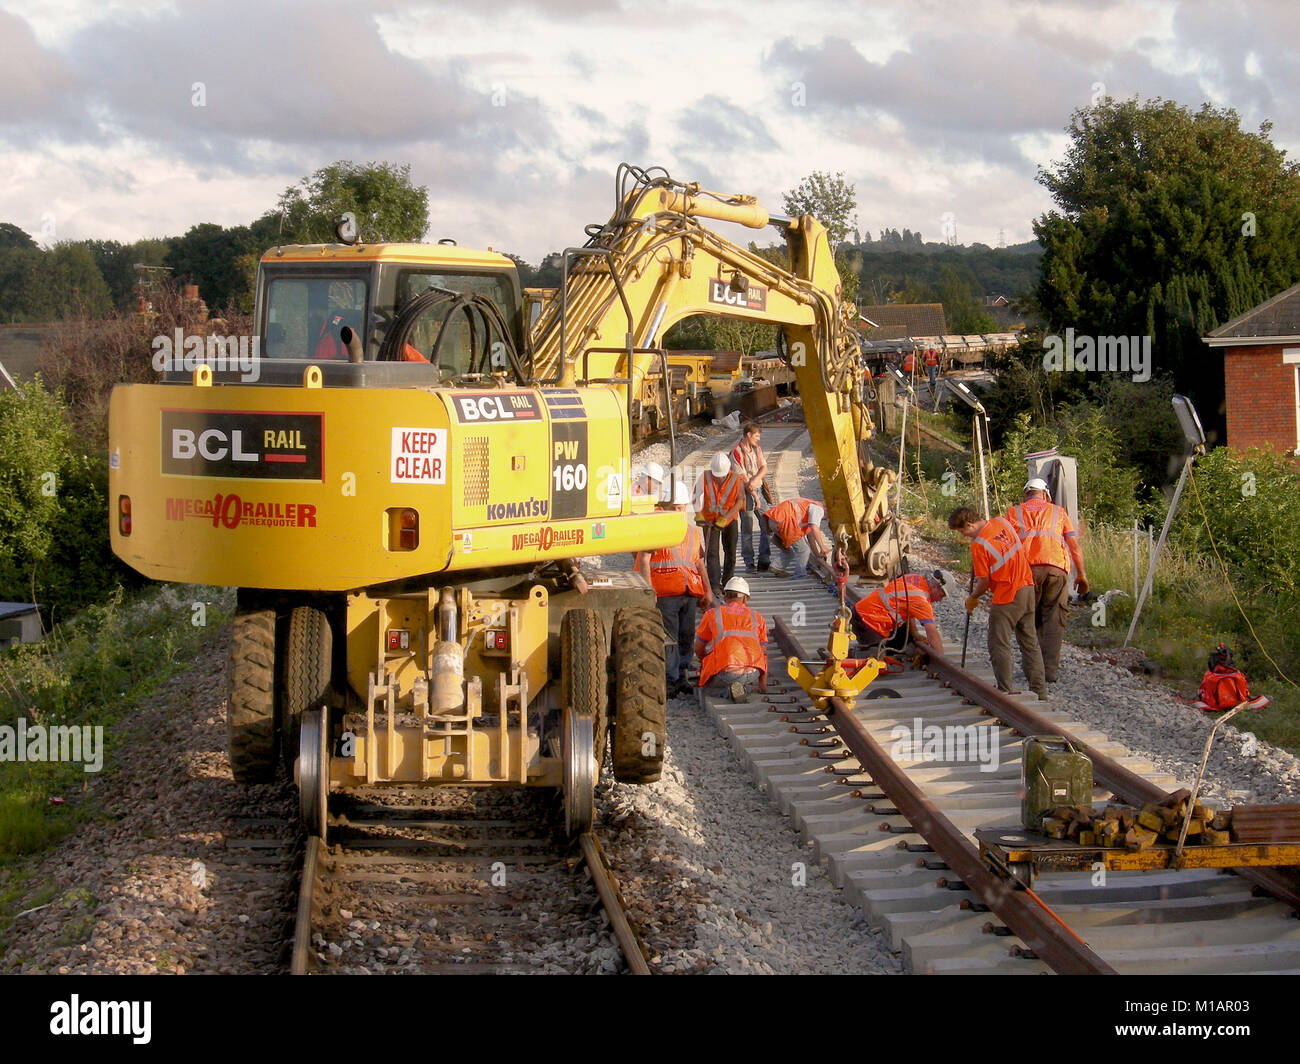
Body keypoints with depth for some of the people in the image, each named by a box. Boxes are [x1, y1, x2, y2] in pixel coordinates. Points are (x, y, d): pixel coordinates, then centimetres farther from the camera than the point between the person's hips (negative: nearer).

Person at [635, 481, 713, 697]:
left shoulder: (693, 531, 18)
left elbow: (699, 563, 24)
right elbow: (643, 561, -5)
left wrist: (707, 591, 18)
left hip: (690, 594, 5)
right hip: (665, 594, -5)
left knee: (686, 637, 8)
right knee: (668, 638, -6)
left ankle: (681, 675, 19)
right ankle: (671, 681, -3)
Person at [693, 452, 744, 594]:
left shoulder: (737, 479, -16)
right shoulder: (705, 477, -14)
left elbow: (740, 501, -15)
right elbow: (697, 495, -4)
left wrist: (724, 518, -21)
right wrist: (698, 513, -16)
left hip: (730, 519, 1)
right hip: (710, 520, -1)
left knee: (730, 553, 6)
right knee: (712, 552, -10)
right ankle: (714, 585, -13)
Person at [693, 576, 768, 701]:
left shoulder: (712, 614, 13)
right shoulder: (756, 617, 19)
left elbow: (698, 650, 21)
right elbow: (763, 653, 23)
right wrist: (763, 686, 33)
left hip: (726, 671, -2)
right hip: (752, 672, 3)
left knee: (706, 688, 23)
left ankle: (728, 690, -7)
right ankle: (745, 688, -1)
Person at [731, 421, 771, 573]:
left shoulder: (757, 449, 11)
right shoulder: (737, 453, -11)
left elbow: (764, 468, 5)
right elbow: (743, 477, -13)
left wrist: (755, 480, -15)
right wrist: (754, 496, -13)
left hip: (759, 490, 6)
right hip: (745, 493, -6)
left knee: (767, 525, 1)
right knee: (747, 528, -2)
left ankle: (764, 560, 10)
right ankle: (749, 562, 4)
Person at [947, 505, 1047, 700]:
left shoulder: (978, 545, -19)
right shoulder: (1002, 522, 2)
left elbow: (984, 581, -13)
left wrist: (972, 598, 5)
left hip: (1006, 597, -8)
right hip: (1027, 588, 8)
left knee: (999, 646, 2)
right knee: (1030, 643, 13)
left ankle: (1005, 692, 2)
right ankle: (1039, 691, 16)